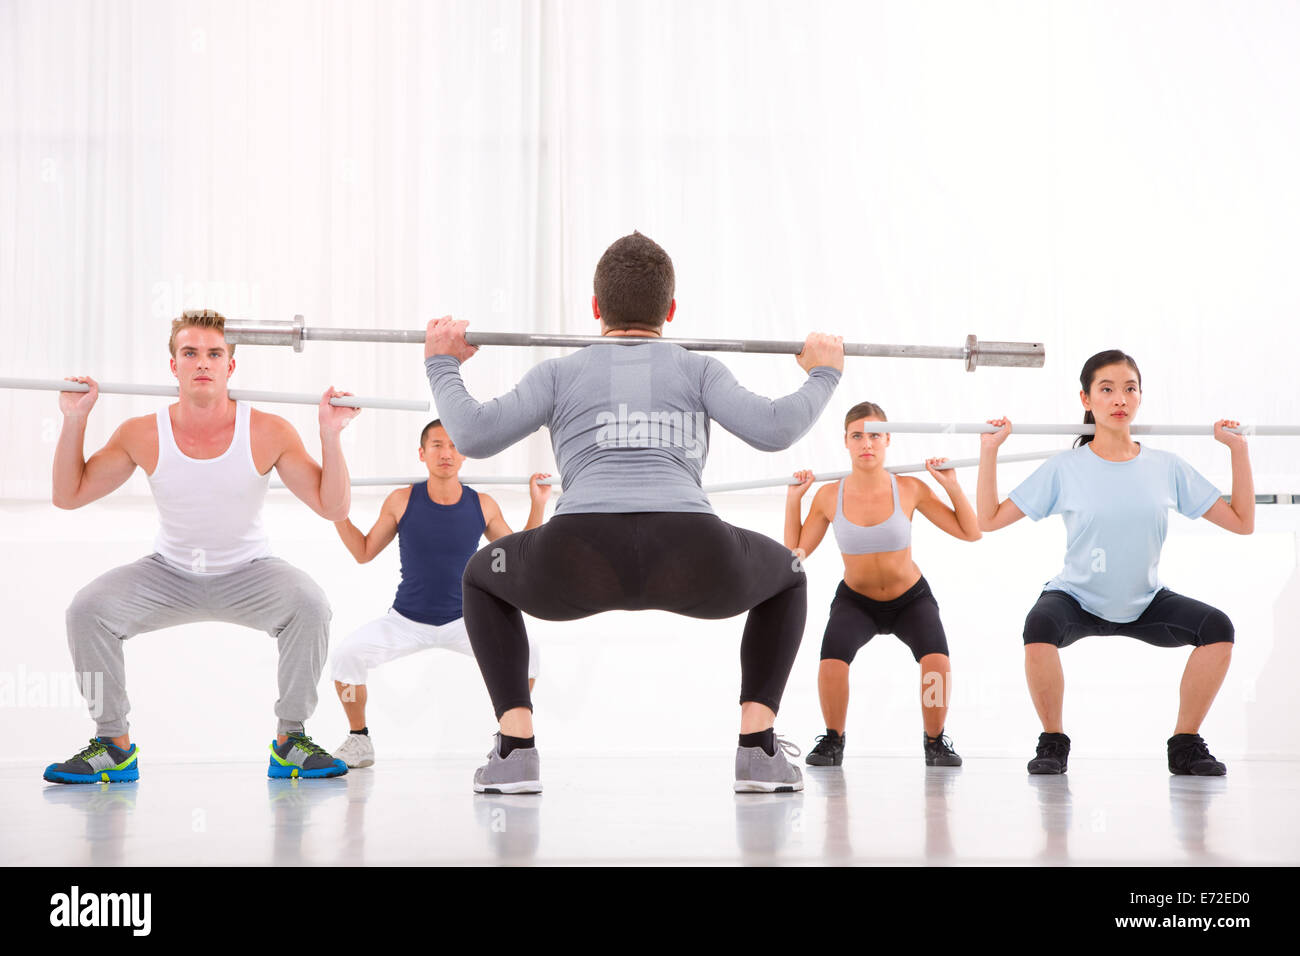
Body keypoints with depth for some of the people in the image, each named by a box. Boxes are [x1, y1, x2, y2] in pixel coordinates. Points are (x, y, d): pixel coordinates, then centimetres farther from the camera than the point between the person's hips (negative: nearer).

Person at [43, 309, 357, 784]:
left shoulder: (268, 433, -18)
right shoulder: (143, 435, -14)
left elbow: (333, 507, -15)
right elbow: (68, 496, -4)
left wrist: (330, 435, -26)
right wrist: (74, 422, -15)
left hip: (247, 573, -1)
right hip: (170, 574, 1)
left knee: (310, 605, -30)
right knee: (87, 609, -23)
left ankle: (290, 740, -12)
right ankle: (114, 745, -5)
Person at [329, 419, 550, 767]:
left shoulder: (483, 506, -8)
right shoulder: (402, 501, -11)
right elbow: (364, 553, 1)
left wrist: (538, 505, -5)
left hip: (463, 621, 1)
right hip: (405, 621, -1)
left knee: (524, 651, -22)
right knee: (346, 655, -24)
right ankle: (358, 740, 1)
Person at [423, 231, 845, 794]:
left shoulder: (562, 372, 26)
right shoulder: (698, 370, 26)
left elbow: (473, 436, 15)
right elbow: (772, 429, 9)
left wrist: (442, 366, 33)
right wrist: (823, 376, 28)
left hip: (578, 565, 0)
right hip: (695, 565, 0)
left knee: (483, 576, 35)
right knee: (785, 575, 35)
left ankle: (515, 748, 17)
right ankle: (758, 745, 17)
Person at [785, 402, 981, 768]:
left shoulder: (910, 489, -17)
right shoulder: (829, 496, -15)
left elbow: (970, 532, -10)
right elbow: (795, 553, -6)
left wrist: (952, 486, -20)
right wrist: (793, 500, -13)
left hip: (911, 599, 0)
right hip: (855, 600, 0)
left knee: (937, 660, -28)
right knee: (831, 661, -30)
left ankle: (935, 741, 0)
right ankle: (833, 740, -2)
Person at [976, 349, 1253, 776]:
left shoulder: (1167, 468, -5)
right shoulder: (1064, 468, -10)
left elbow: (1242, 521, 0)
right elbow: (989, 519, -7)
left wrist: (1238, 449, -4)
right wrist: (989, 451, -12)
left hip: (1145, 602, 3)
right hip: (1076, 598, -2)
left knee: (1217, 627, -23)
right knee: (1040, 625, -36)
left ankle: (1185, 745, -5)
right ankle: (1053, 742, -13)